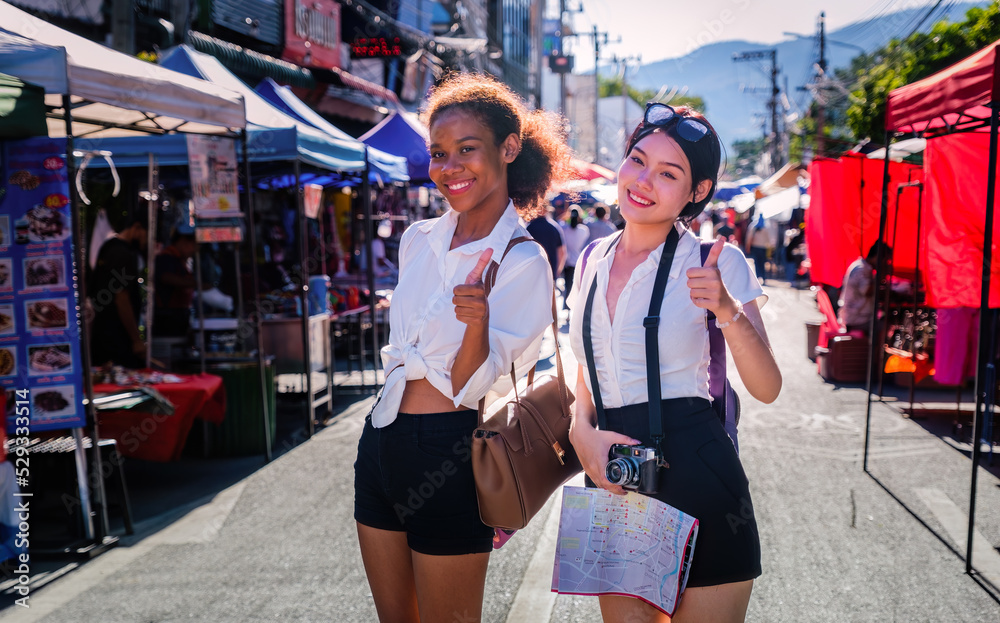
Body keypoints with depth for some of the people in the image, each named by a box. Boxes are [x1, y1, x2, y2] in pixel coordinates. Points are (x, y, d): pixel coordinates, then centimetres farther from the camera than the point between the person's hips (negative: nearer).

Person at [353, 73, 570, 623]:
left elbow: (467, 386, -15)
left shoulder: (524, 264, -12)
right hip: (381, 445, 7)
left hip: (448, 460, -6)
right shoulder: (418, 239, 7)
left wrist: (477, 322, -33)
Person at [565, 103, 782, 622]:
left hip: (696, 474, -4)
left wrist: (729, 312, -26)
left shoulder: (714, 263, -6)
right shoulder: (593, 261, 8)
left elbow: (766, 388, -10)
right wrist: (583, 431, -4)